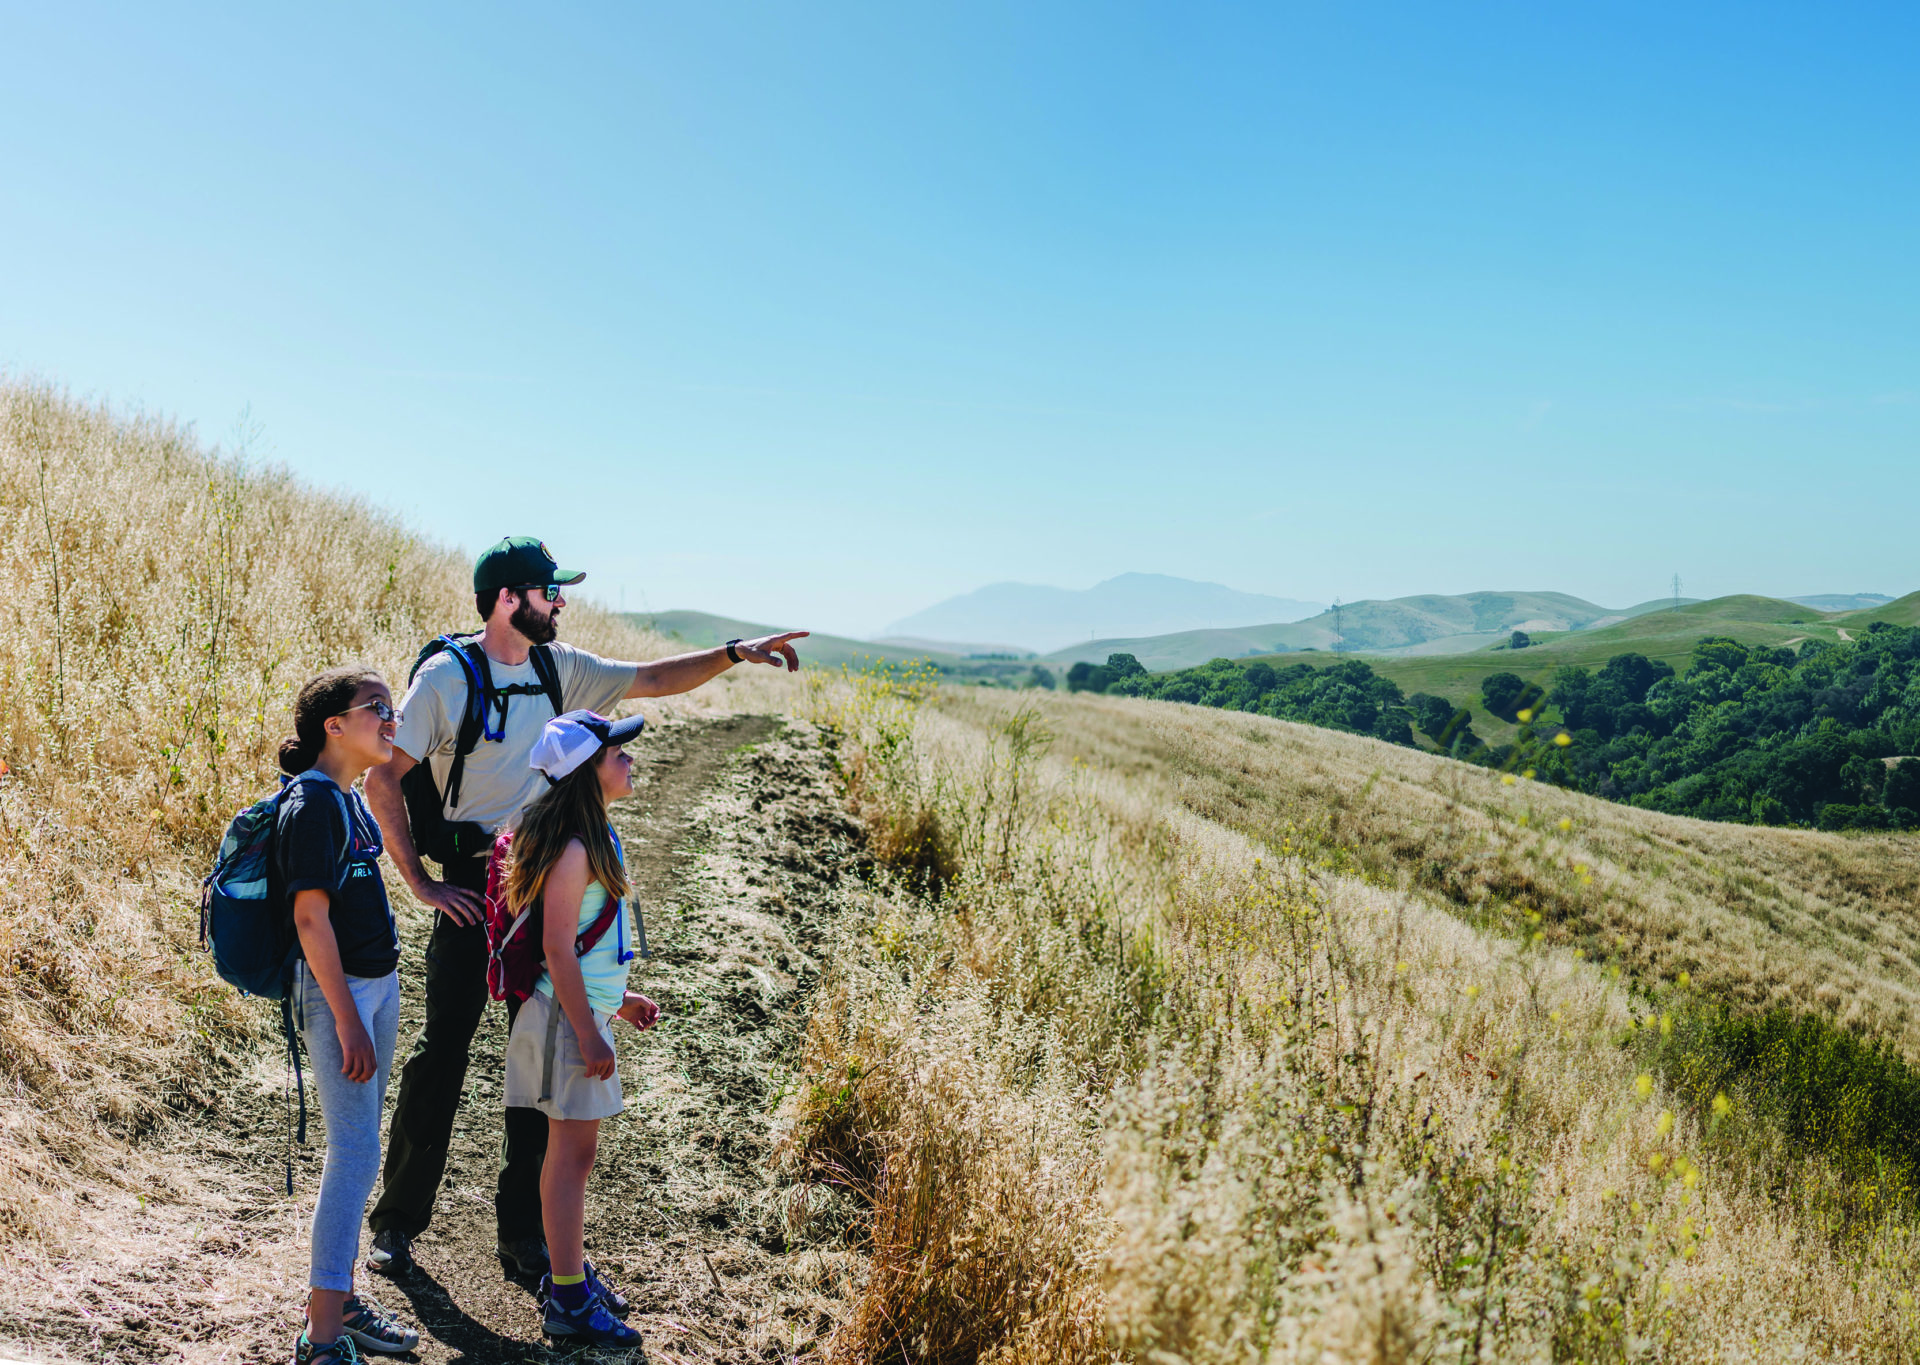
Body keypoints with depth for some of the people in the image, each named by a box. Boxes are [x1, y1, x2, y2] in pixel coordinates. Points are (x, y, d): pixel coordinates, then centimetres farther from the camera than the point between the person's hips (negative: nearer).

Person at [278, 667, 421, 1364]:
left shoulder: (350, 798, 12)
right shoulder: (311, 804, -16)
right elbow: (310, 917, -20)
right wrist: (347, 1020, -21)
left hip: (376, 983, 9)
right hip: (335, 990, -9)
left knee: (358, 1144, 14)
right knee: (355, 1151, -9)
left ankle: (339, 1299, 24)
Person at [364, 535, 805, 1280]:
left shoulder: (559, 666, 7)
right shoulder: (446, 675, -10)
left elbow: (652, 679, 14)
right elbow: (381, 777, -10)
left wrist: (736, 652, 2)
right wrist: (420, 883, -11)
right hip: (472, 887, -5)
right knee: (442, 1050, 1)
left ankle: (523, 1232, 19)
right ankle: (397, 1223, 19)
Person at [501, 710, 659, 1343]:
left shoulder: (594, 835, 11)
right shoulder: (574, 848, -19)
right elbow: (558, 947, -21)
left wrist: (618, 997, 21)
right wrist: (588, 1033, -20)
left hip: (586, 1007, 10)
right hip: (570, 1013, -10)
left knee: (573, 1146, 17)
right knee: (573, 1149, -2)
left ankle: (570, 1272, 29)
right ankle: (568, 1300, 7)